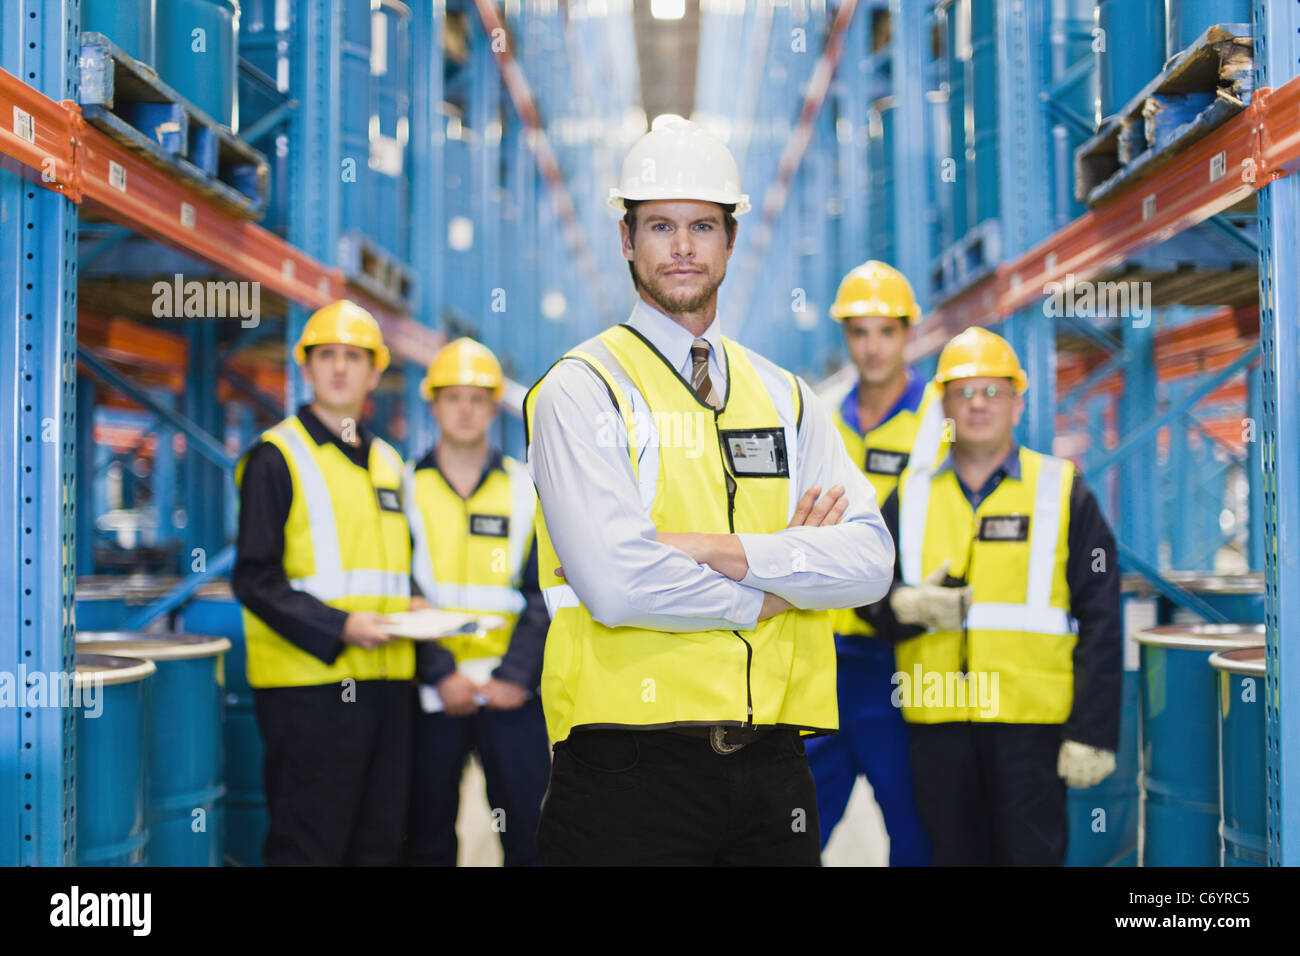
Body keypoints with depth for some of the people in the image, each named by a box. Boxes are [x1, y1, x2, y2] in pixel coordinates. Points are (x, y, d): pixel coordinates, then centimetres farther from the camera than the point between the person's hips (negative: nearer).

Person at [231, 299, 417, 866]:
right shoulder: (277, 457, -2)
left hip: (385, 679, 6)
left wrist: (411, 609, 3)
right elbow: (254, 579, -8)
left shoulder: (388, 463, 17)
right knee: (308, 845, -4)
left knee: (379, 843, 10)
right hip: (310, 682, -6)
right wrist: (339, 628, -19)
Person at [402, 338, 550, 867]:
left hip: (511, 695, 0)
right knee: (428, 838, 7)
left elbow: (543, 596, 2)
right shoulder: (405, 488, 5)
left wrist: (515, 677, -9)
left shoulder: (527, 490, 6)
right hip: (432, 695, 0)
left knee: (530, 832, 1)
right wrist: (439, 674, -10)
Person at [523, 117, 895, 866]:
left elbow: (869, 560, 0)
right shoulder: (580, 390, -3)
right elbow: (615, 584, -16)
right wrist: (774, 591, -6)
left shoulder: (785, 398, 13)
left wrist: (725, 551, -14)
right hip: (630, 768, -4)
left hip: (772, 766, 4)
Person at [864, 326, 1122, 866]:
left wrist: (1092, 734, -7)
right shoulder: (911, 495, 12)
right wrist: (907, 605, -12)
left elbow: (1099, 624, 1)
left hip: (1032, 720, -2)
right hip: (936, 721, 2)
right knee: (955, 855, 9)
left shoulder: (1062, 491, 5)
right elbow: (868, 593, 13)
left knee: (1032, 853, -2)